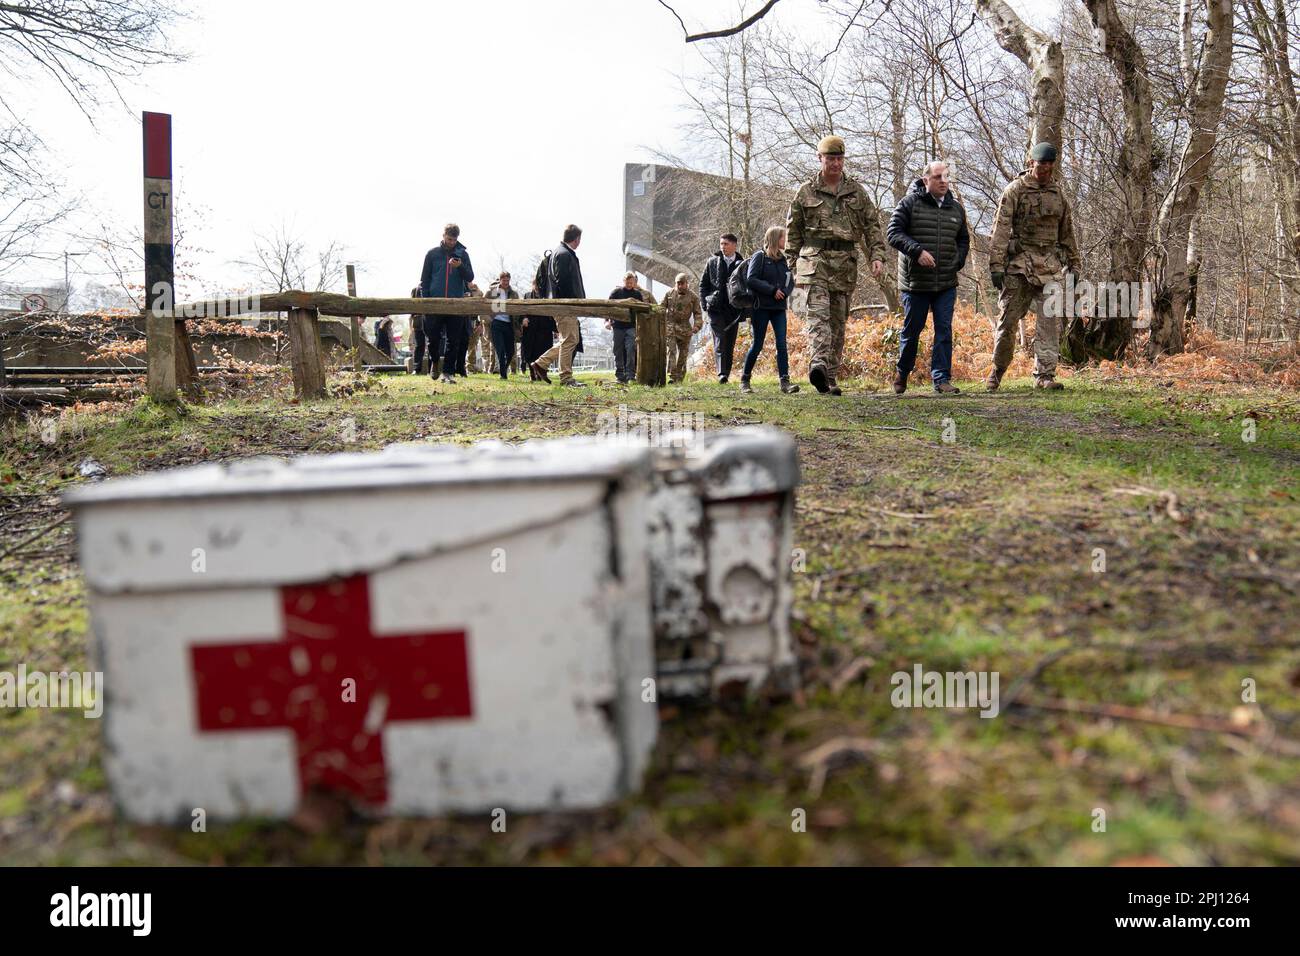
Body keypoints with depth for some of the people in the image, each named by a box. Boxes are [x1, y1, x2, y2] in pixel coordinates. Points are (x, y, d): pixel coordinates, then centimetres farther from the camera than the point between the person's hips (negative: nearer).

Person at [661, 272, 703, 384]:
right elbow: (662, 308, 14)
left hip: (685, 328, 1)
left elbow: (698, 313, 4)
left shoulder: (693, 297, 4)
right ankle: (672, 376, -20)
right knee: (671, 351, -15)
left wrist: (697, 325, -10)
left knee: (683, 353, 6)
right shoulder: (669, 294, 7)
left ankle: (679, 377, 15)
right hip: (670, 325, -1)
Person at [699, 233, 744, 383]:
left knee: (730, 344, 6)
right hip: (716, 309, -1)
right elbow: (703, 284, 11)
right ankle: (721, 374, -18)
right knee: (720, 342, -12)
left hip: (733, 310, 1)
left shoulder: (741, 264, 5)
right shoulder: (712, 261, 7)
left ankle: (726, 374, 15)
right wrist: (705, 303, 0)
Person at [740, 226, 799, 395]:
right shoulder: (760, 257, -4)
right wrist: (772, 290, -16)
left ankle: (785, 382, -8)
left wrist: (784, 292, -7)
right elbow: (751, 279, -13)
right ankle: (745, 379, 15)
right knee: (757, 344, 1)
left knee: (782, 344, -5)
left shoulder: (783, 259, 13)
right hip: (761, 307, -5)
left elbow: (791, 281, 14)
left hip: (779, 308, 5)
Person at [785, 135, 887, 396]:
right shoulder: (806, 192, 8)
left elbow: (872, 225, 10)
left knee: (838, 321, 5)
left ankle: (830, 377, 11)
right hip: (815, 259, -3)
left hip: (845, 263, 3)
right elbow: (793, 231, 12)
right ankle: (818, 364, -38)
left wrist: (877, 256, -4)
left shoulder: (856, 191, 12)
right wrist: (794, 267, 9)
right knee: (818, 313, -21)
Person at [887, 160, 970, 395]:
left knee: (944, 330, -2)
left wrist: (958, 262, 7)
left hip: (947, 284, 3)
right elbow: (893, 233, -10)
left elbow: (963, 240, 23)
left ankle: (941, 378, 1)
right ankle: (902, 372, 28)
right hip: (915, 282, -3)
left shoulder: (956, 208, 11)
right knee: (912, 330, 8)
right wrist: (917, 251, -22)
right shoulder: (909, 203, -4)